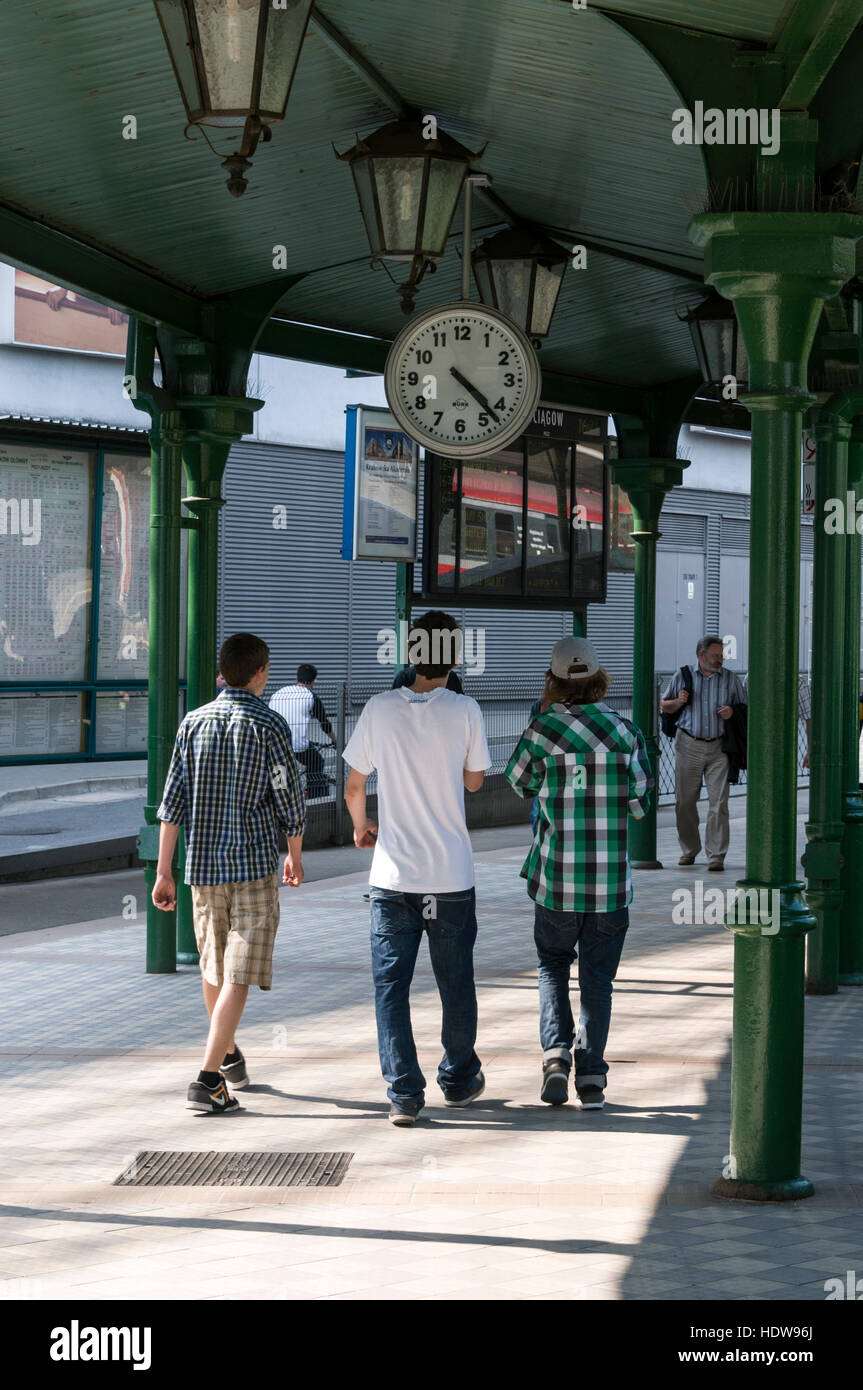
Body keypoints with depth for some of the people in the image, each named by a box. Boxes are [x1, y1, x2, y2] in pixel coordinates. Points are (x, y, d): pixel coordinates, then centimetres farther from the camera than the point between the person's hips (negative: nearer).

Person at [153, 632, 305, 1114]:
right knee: (238, 974, -5)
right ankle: (208, 1080, -15)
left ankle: (230, 1058, 39)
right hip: (254, 865, -5)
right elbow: (290, 799, -6)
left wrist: (164, 871, 4)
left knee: (214, 967, 20)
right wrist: (295, 855, 11)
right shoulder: (269, 725, -7)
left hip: (204, 865, 5)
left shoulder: (195, 722, 4)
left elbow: (173, 800, 1)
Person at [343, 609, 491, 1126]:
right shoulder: (465, 711, -7)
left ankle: (404, 1093, 0)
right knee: (456, 983, 15)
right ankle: (459, 1079, 29)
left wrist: (361, 826, 24)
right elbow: (474, 779, 6)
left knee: (391, 985, 5)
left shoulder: (381, 709, -3)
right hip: (452, 875, 0)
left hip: (392, 874, 0)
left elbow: (353, 787, 4)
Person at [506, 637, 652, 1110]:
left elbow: (518, 781, 9)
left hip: (556, 877, -1)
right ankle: (591, 1077, 8)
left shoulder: (543, 728, -9)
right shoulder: (626, 731, -3)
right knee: (597, 976, 10)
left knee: (552, 964, 18)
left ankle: (556, 1052, -1)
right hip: (611, 880, 1)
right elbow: (640, 802, 2)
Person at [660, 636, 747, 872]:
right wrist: (679, 702, -6)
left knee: (718, 802, -9)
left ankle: (716, 856, -7)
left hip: (718, 748, 0)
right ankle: (689, 850, 21)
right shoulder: (682, 676, 8)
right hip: (688, 746, 1)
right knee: (685, 801, 4)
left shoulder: (730, 679, 9)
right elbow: (665, 706, 15)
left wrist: (732, 711, -7)